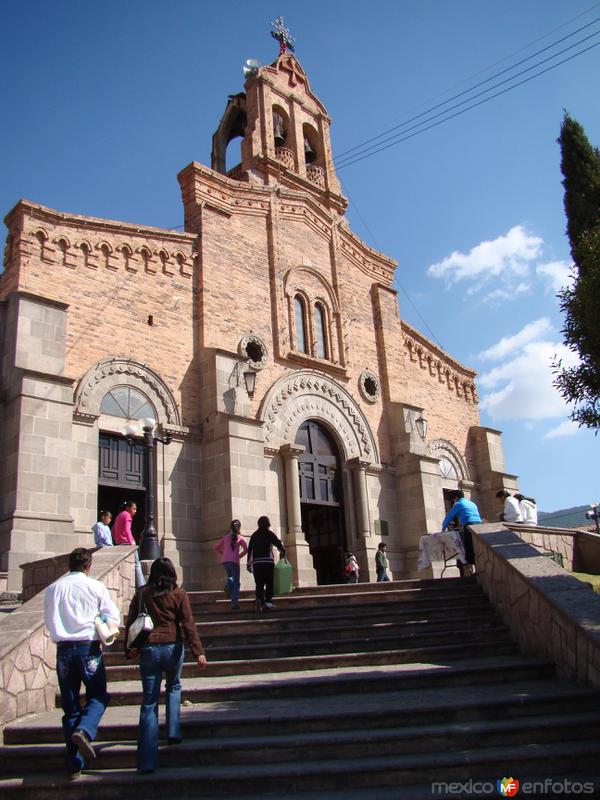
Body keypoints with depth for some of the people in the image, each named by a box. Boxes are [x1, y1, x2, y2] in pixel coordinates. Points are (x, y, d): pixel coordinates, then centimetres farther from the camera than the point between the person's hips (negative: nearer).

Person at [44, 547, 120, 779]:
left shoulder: (53, 589, 5)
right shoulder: (95, 586, -4)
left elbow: (48, 621, 12)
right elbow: (114, 616, 0)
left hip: (63, 649, 3)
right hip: (88, 647, -3)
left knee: (70, 705, 10)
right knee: (98, 696, 13)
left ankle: (74, 765, 11)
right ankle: (84, 731, -16)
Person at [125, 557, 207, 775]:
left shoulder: (141, 593, 5)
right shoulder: (178, 594, 0)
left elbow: (130, 622, 9)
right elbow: (188, 625, -4)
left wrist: (129, 648, 21)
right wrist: (198, 651, -4)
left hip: (148, 648, 1)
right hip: (172, 647, -1)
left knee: (149, 703, 3)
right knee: (174, 687, 28)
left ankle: (147, 761, -1)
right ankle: (173, 732, 20)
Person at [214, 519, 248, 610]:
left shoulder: (226, 537, 16)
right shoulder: (240, 537, 5)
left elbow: (216, 547, 20)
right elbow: (246, 549, -5)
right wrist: (239, 556, 8)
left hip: (224, 561, 4)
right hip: (234, 561, -4)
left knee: (230, 576, 28)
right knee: (236, 583, 4)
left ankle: (228, 584, -6)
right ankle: (235, 603, -4)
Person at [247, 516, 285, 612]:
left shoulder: (254, 535, 13)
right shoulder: (269, 534, 1)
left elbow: (249, 550, 11)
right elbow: (278, 544, -3)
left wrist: (249, 564, 15)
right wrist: (283, 552, 17)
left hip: (256, 563, 3)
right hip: (268, 561, -3)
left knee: (259, 584, 4)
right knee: (269, 583, 6)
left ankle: (259, 599, -18)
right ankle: (267, 602, -1)